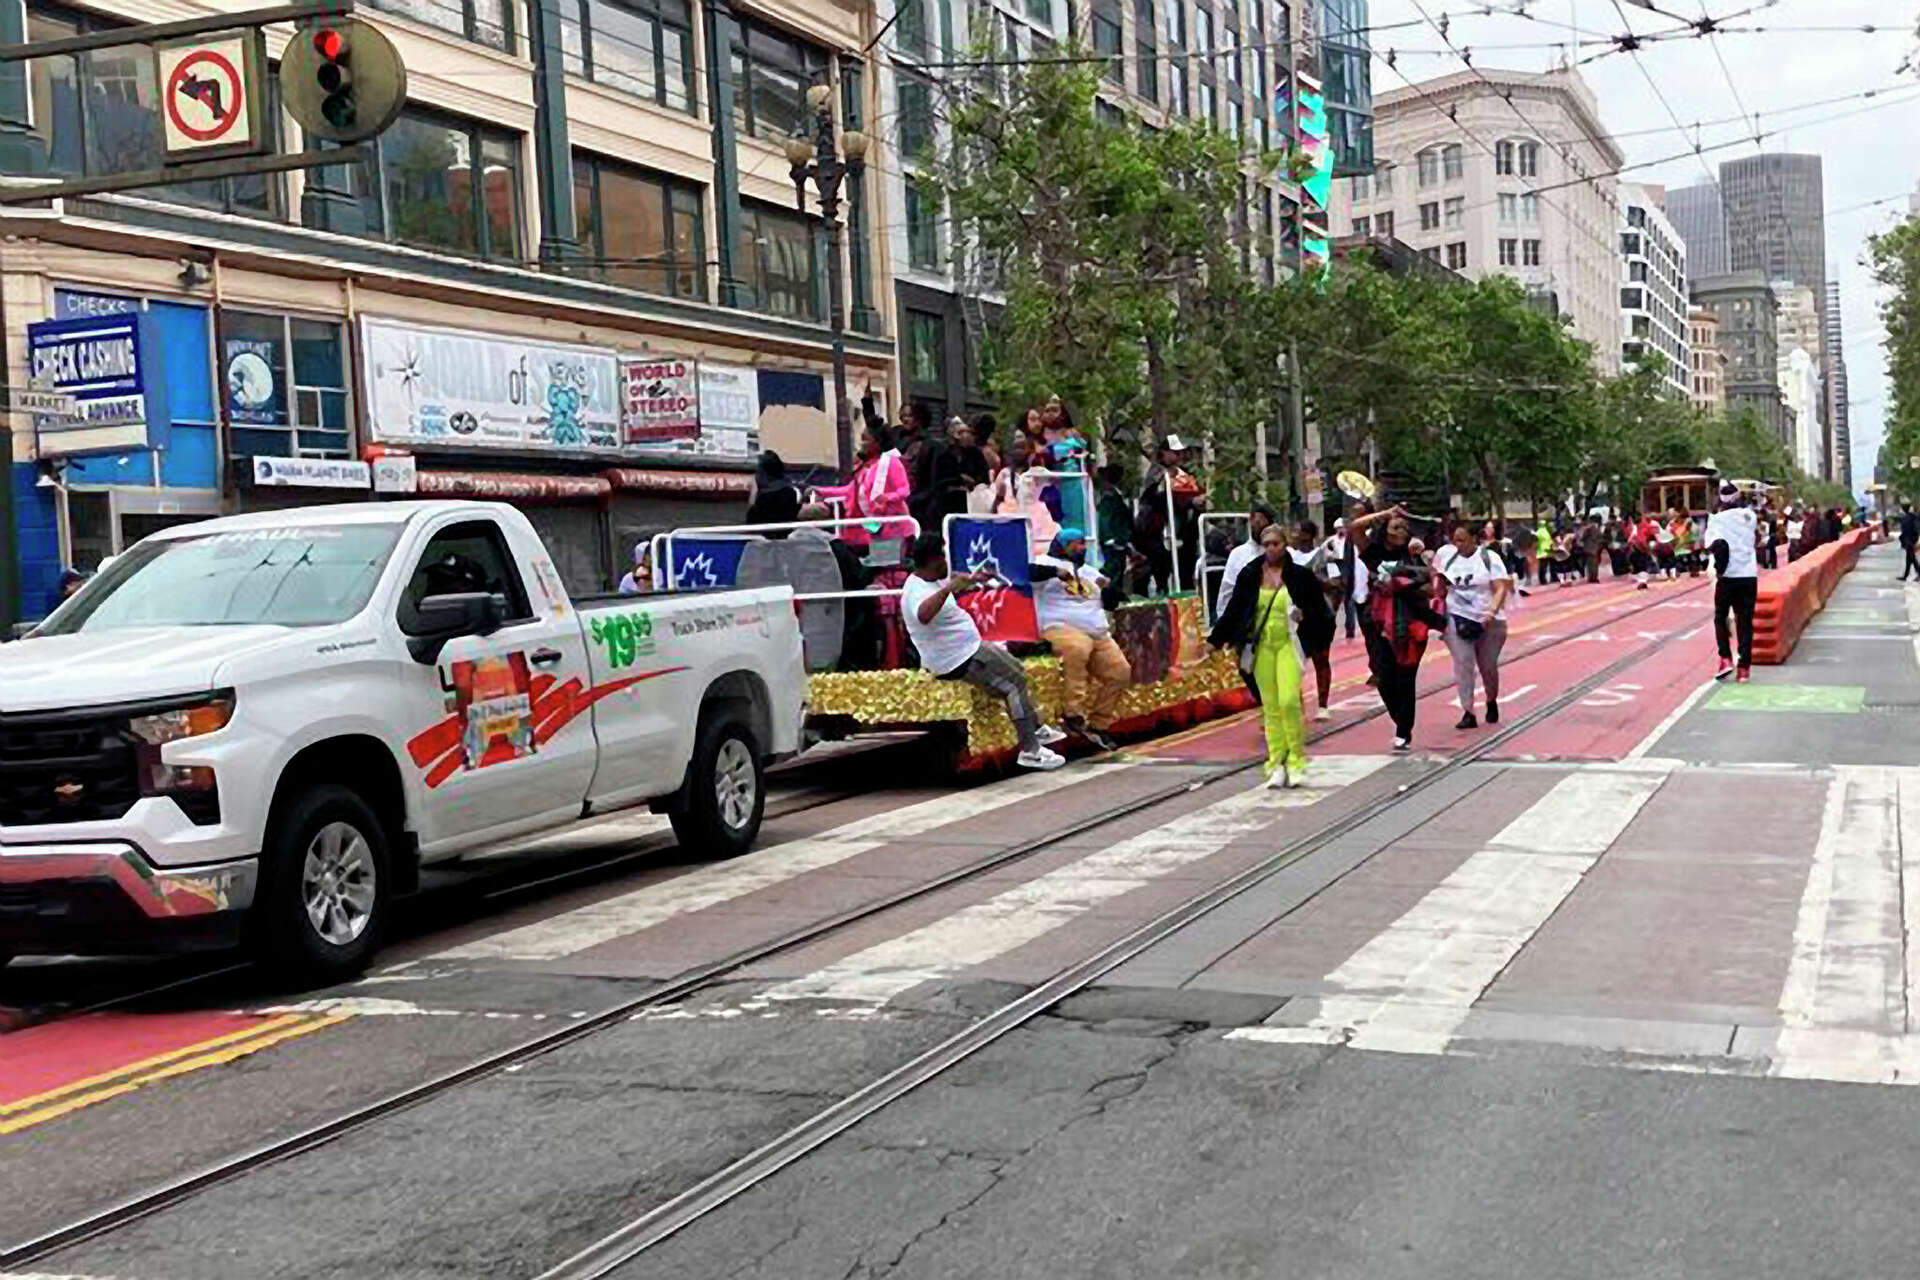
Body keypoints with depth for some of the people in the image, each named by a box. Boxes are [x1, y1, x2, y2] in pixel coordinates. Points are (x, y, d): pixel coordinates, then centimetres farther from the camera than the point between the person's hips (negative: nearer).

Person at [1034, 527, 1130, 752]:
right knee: (1078, 647, -39)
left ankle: (1097, 725, 5)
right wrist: (1056, 571, -29)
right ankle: (1073, 713, -36)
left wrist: (1107, 587, 6)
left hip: (1098, 635, 8)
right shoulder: (1048, 563, 4)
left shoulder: (1090, 571, 26)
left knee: (1120, 672, -6)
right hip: (1060, 629, -8)